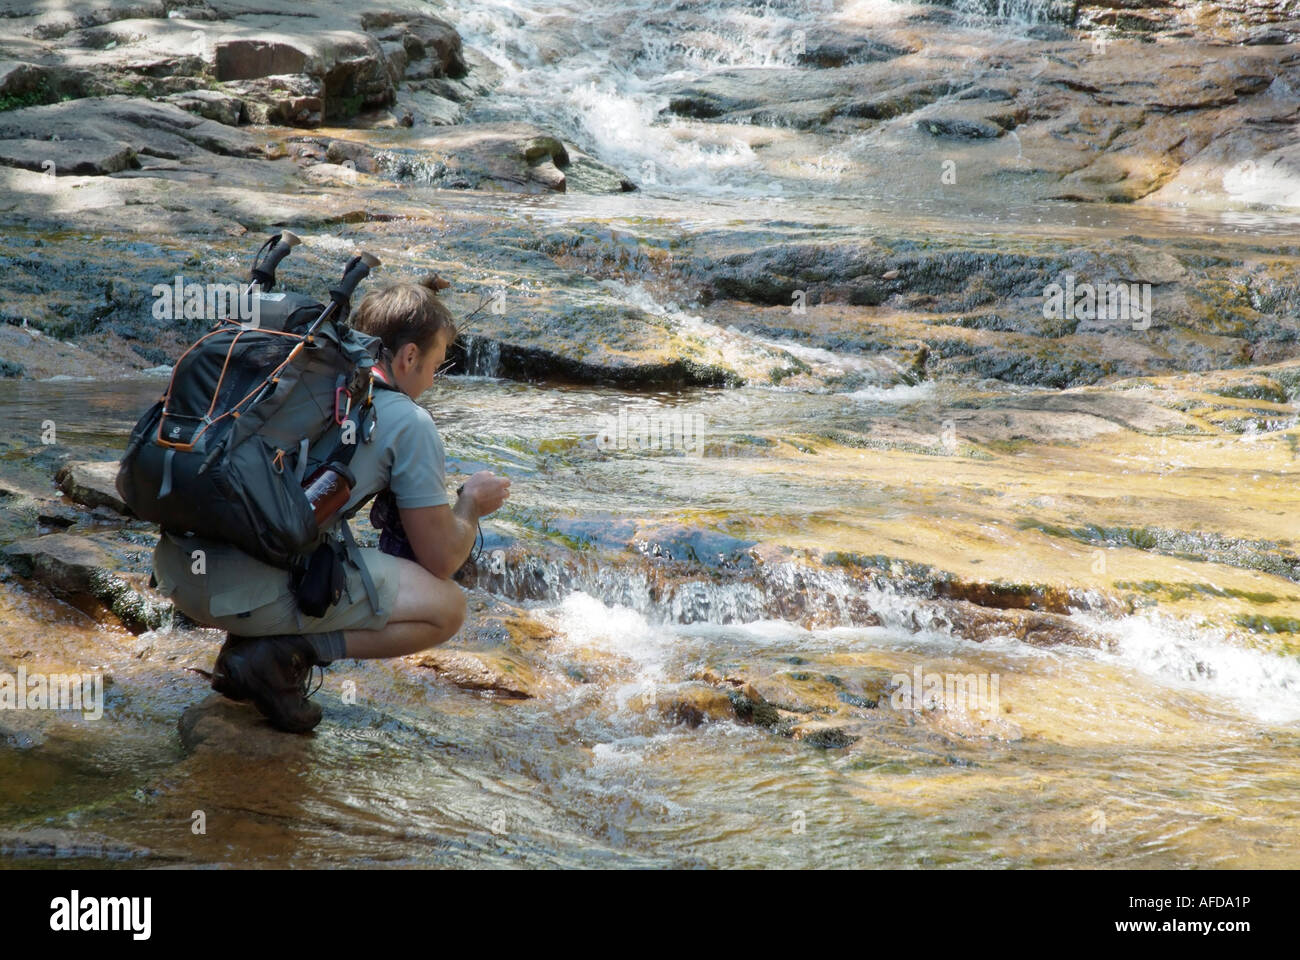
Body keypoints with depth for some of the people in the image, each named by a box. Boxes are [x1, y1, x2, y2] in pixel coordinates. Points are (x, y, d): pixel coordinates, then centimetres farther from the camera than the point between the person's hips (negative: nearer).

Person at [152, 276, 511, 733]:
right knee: (446, 606, 9)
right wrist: (472, 505, 31)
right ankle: (283, 654, -6)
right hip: (255, 588, -7)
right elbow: (440, 559, 9)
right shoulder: (409, 423, 4)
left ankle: (242, 646, 14)